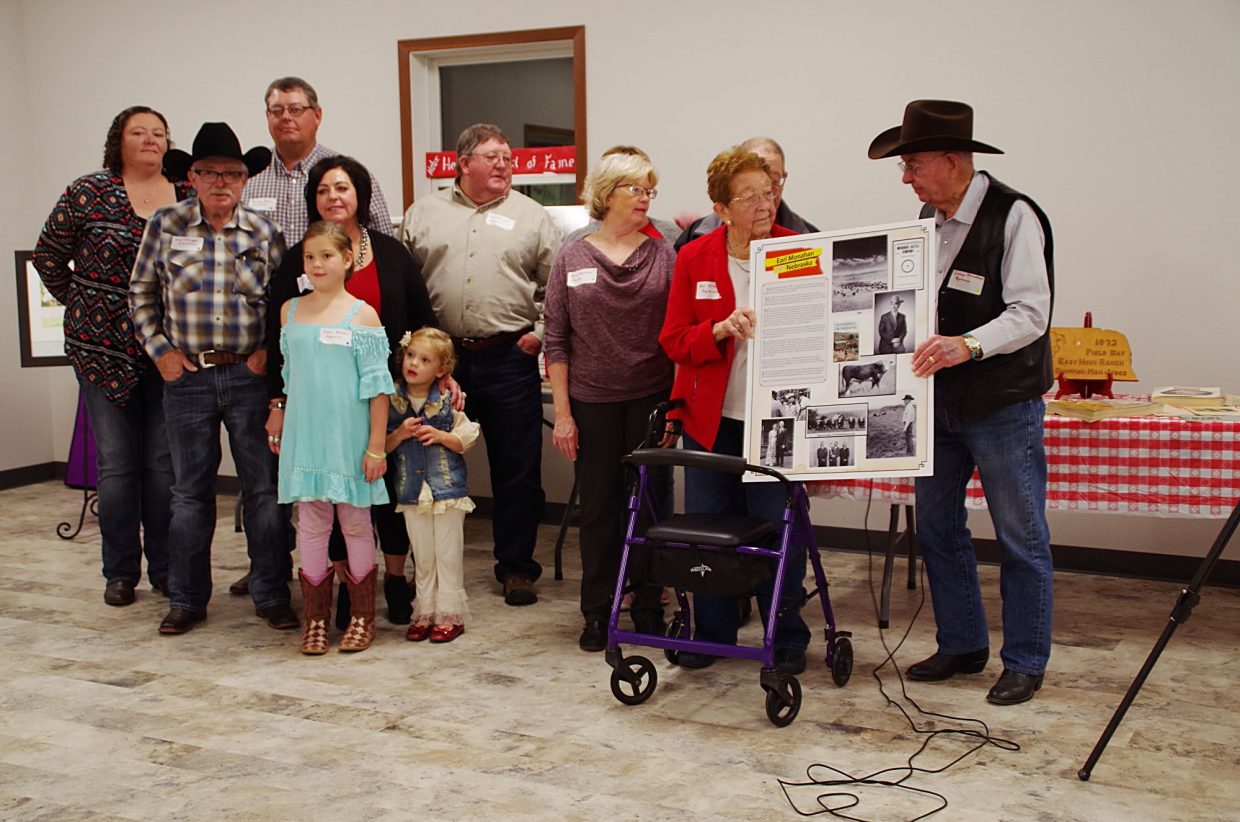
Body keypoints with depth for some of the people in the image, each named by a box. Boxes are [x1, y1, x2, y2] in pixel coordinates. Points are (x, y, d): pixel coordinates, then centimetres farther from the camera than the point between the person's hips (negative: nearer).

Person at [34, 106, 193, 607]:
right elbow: (49, 256, 7)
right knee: (116, 462, 4)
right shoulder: (88, 194, -1)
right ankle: (120, 573, 16)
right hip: (103, 348, -2)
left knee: (166, 462, 5)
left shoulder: (187, 197, 5)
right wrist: (80, 304, 4)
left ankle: (166, 569, 17)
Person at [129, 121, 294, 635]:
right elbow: (141, 294, 8)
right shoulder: (166, 225, 2)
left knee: (263, 488, 4)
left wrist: (271, 350, -4)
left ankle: (271, 595, 15)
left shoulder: (263, 232, 2)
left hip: (250, 375, 0)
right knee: (190, 491, 10)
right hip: (186, 376, 1)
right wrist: (158, 348, -1)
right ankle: (187, 599, 20)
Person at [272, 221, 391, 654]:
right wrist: (279, 427, 15)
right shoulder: (290, 311, 7)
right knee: (310, 523, 6)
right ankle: (315, 618, 16)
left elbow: (376, 386, -6)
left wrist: (376, 444, -9)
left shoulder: (362, 314, -5)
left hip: (349, 435, -3)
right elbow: (289, 378, 16)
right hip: (304, 435, 3)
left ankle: (361, 617, 18)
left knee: (355, 522, 7)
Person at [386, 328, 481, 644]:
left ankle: (449, 615, 11)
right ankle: (425, 613, 20)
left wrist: (440, 436, -16)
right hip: (411, 490, 2)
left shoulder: (448, 401, -5)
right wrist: (400, 434, -14)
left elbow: (466, 439, 0)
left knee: (448, 554, 3)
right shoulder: (392, 401, 0)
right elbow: (383, 447, 4)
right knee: (422, 556, 11)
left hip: (447, 486, -2)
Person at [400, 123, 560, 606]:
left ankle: (516, 566, 16)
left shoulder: (531, 216, 7)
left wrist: (543, 331, -6)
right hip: (438, 358, 1)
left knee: (517, 469, 3)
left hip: (509, 357, -1)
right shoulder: (423, 214, 10)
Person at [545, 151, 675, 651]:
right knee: (598, 507, 7)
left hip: (650, 399, 0)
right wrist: (562, 413, -3)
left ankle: (648, 606, 21)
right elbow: (556, 340, 1)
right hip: (592, 403, 0)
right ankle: (598, 611, 20)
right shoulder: (572, 258, 2)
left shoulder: (663, 255, 3)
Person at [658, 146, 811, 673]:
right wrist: (721, 329, -16)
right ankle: (712, 634, 25)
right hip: (711, 420, 2)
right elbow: (674, 341, 1)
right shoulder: (694, 259, 3)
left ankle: (787, 639, 19)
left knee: (779, 529, 1)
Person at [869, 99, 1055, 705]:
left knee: (1020, 536, 4)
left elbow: (1030, 314, -21)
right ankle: (962, 644, 28)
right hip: (938, 401, 8)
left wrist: (967, 346, -34)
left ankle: (1025, 661, 17)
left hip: (1003, 405, -7)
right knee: (936, 527, 13)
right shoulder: (928, 220, 9)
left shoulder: (1014, 217, -13)